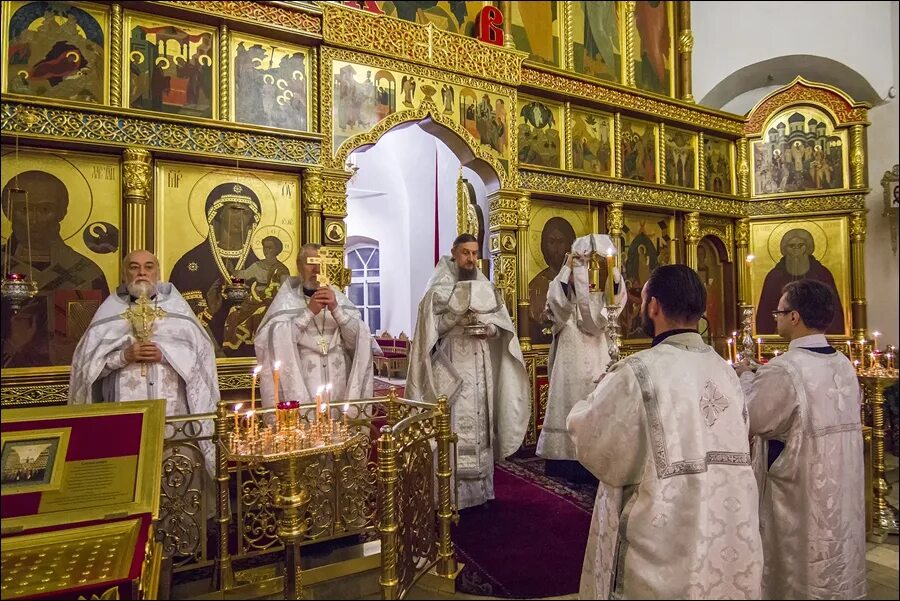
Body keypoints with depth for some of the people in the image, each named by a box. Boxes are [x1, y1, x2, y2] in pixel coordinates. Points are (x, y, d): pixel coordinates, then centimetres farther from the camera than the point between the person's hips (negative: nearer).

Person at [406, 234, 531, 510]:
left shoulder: (486, 287, 12)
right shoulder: (439, 288, -1)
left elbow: (504, 323, 10)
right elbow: (430, 327, -9)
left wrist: (490, 329, -10)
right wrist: (459, 316, -19)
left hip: (481, 368, 5)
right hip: (450, 367, -5)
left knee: (480, 421, 6)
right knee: (454, 425, -7)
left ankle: (479, 488, 15)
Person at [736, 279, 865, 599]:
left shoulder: (783, 370, -23)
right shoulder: (845, 365, 2)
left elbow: (745, 419, -16)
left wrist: (745, 378, 1)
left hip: (800, 502, -7)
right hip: (843, 498, 7)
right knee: (840, 573, 20)